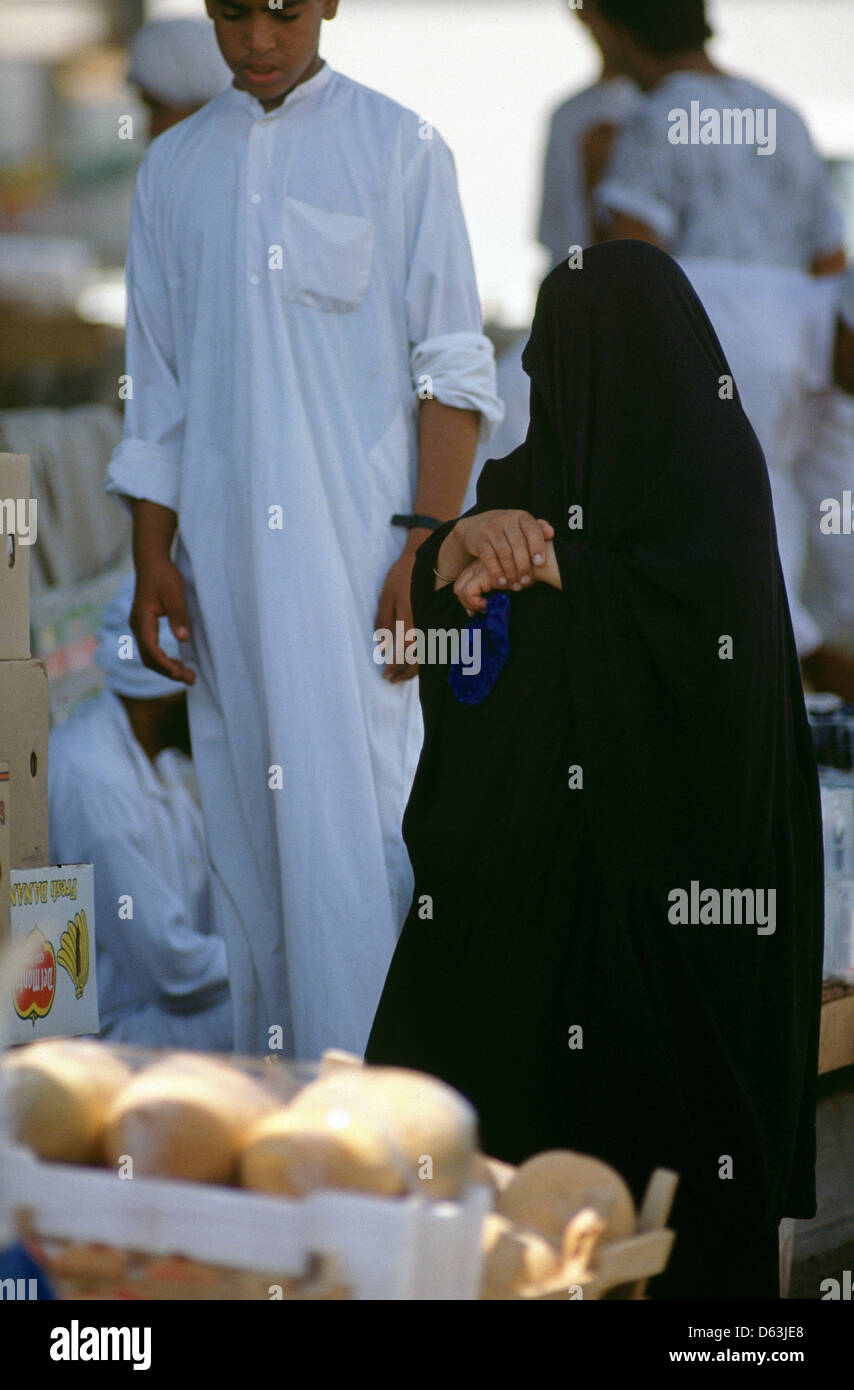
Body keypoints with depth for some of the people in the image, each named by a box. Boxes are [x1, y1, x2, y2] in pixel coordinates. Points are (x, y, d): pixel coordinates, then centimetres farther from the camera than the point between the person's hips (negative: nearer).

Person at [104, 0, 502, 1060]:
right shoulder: (173, 167, 14)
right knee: (245, 829, 6)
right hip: (221, 559, 4)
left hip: (359, 547, -4)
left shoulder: (399, 150, 2)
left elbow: (452, 366, -2)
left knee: (356, 819, -10)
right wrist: (151, 562, 8)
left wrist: (428, 548, -10)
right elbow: (156, 388, 15)